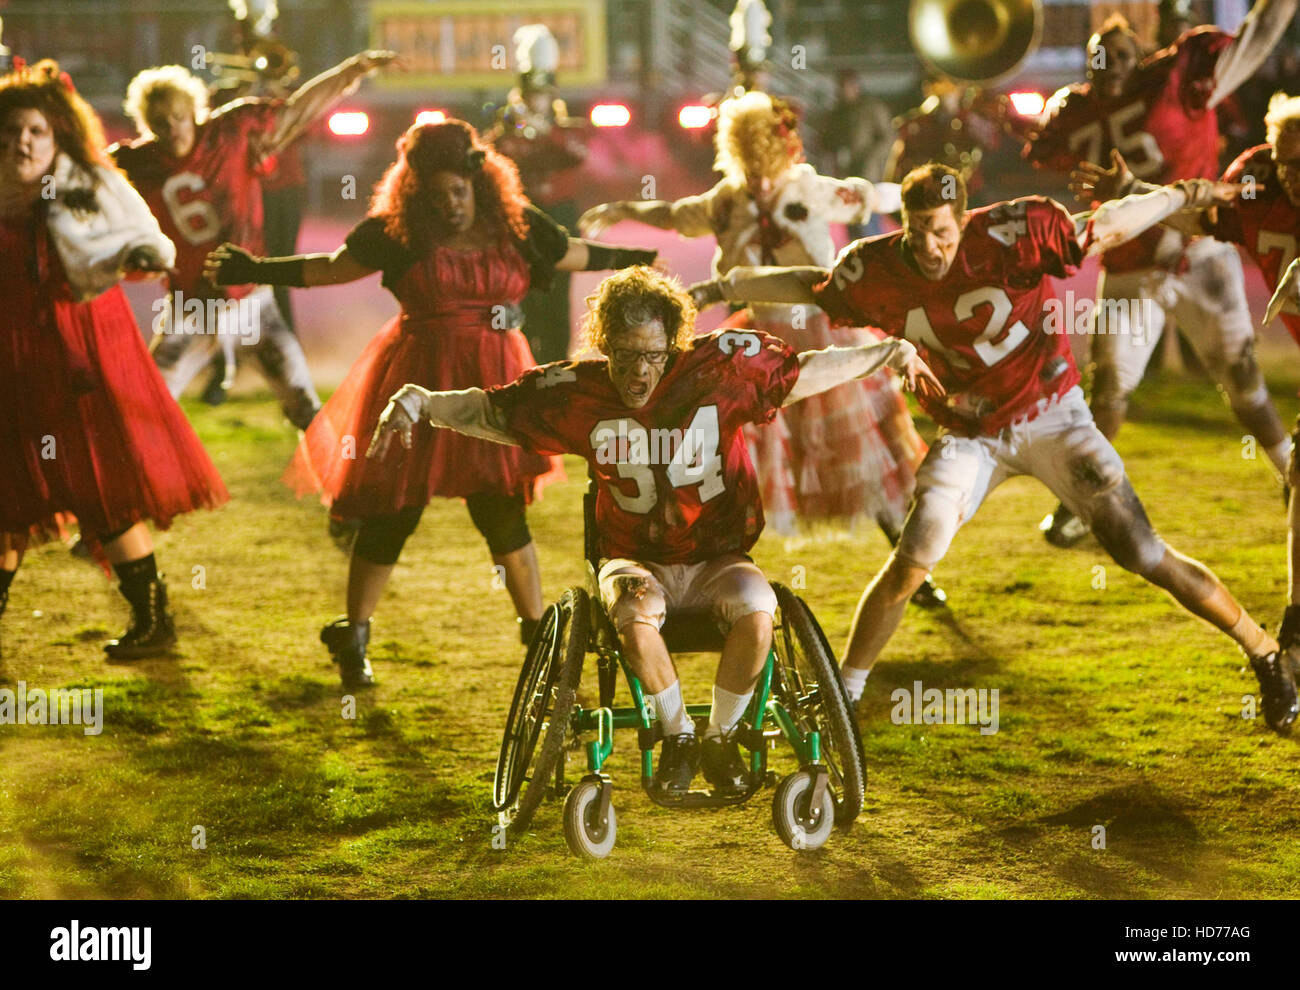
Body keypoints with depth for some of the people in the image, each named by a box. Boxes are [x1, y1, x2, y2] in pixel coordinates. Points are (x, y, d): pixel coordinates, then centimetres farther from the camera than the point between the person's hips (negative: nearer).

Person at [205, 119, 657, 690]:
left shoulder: (517, 229, 4)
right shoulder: (398, 234, -2)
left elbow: (580, 256, 19)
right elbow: (330, 268, 4)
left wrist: (641, 261, 28)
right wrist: (255, 272, -2)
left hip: (491, 383, 2)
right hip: (419, 384, -1)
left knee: (501, 509, -1)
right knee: (392, 512, 1)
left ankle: (536, 628, 14)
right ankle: (352, 636, 15)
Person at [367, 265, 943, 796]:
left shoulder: (722, 367, -8)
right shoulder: (577, 393, -7)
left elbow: (808, 371, 5)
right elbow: (486, 410, -2)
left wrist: (890, 352, 7)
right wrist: (418, 402, -18)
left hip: (719, 559, 0)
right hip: (636, 560, 0)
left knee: (756, 615, -33)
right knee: (635, 615, -36)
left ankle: (721, 738, -5)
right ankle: (676, 735, -9)